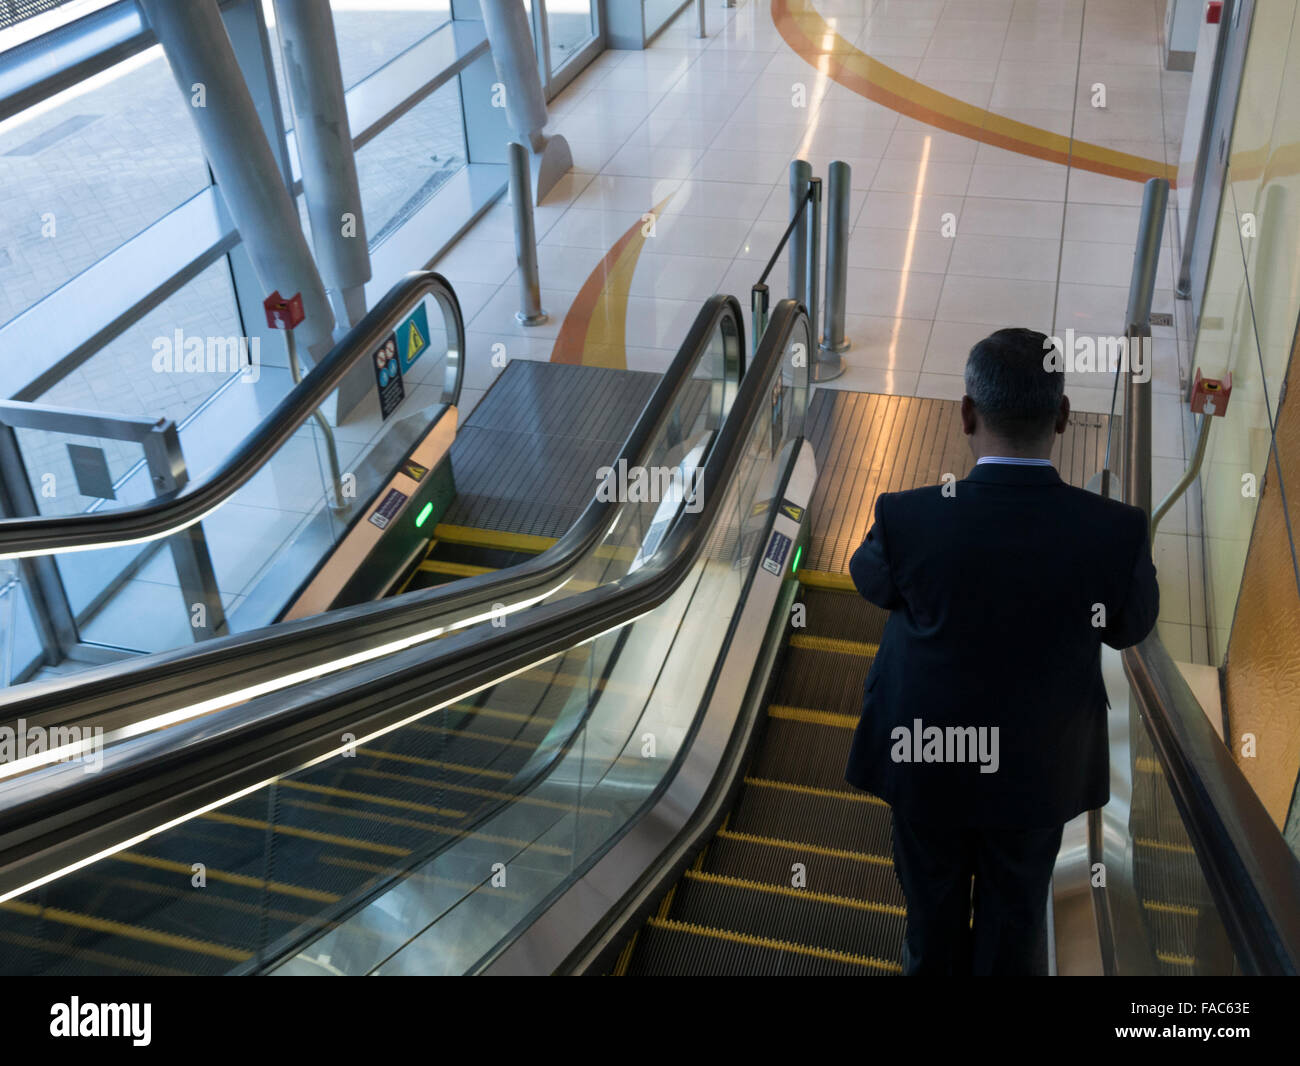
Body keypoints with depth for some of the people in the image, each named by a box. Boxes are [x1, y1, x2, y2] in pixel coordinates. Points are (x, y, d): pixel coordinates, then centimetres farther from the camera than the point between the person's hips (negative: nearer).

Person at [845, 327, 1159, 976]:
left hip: (927, 759, 0)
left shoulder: (907, 519, -28)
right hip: (1039, 770, 1)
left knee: (934, 921, 24)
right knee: (1015, 922, 23)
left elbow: (870, 582, -3)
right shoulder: (1116, 531, -25)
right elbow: (1130, 626, -4)